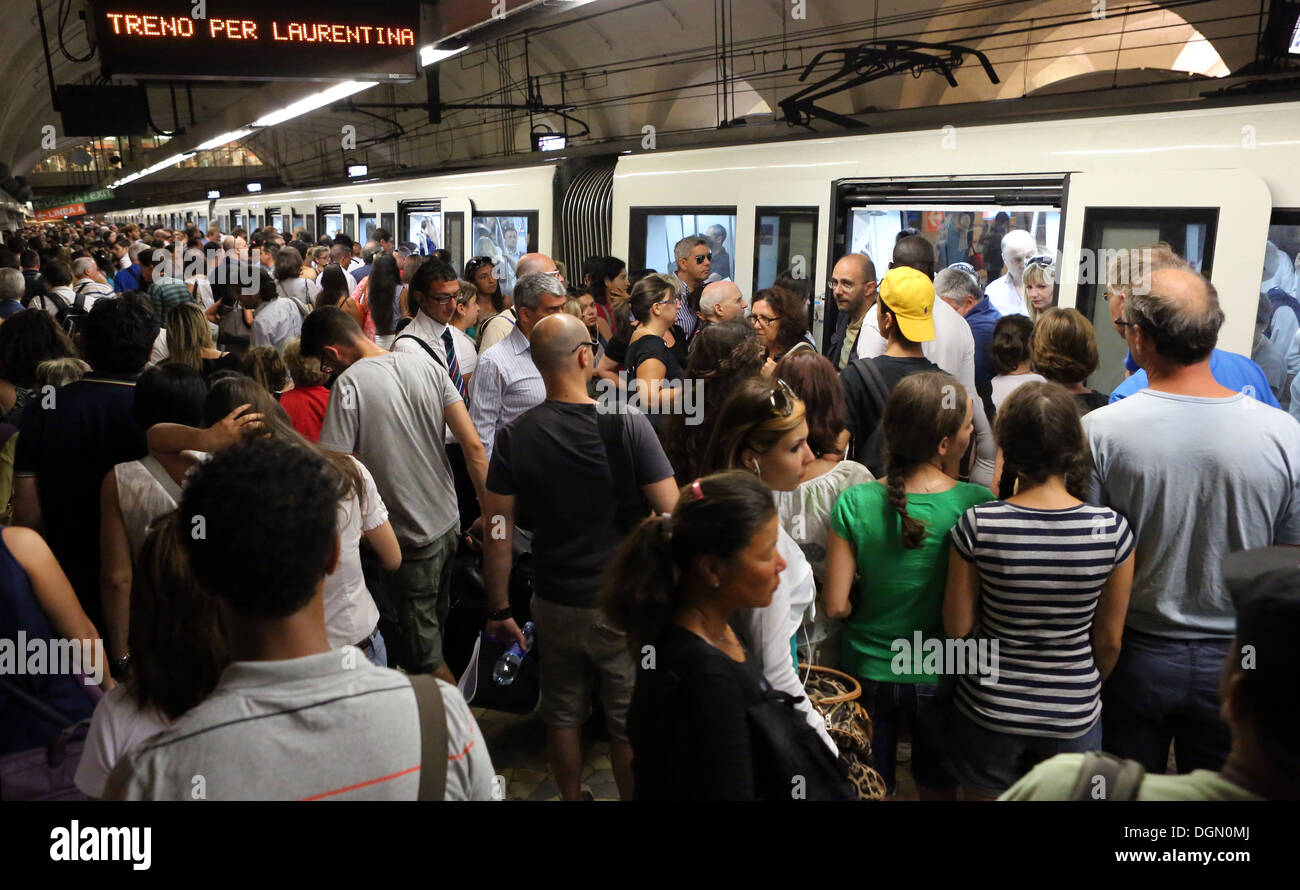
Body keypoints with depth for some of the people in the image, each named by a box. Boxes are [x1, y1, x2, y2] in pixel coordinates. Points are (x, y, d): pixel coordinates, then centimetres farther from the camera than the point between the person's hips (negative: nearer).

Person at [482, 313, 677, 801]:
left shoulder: (515, 435, -9)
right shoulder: (628, 425, -17)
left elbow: (498, 535, -6)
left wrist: (499, 609, 5)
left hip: (555, 604, 3)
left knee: (563, 715, 22)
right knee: (629, 723, 15)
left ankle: (571, 797, 40)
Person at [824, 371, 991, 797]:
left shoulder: (854, 503, -19)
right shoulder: (977, 503, -21)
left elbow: (835, 605, -15)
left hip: (869, 670, 0)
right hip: (941, 676, 0)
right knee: (938, 785, 27)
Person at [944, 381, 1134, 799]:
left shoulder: (977, 525, -20)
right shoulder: (1112, 529, -16)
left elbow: (958, 627, -9)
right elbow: (1109, 640, -5)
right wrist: (1087, 687, 14)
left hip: (990, 709, -1)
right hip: (1074, 714, 1)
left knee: (986, 793, 21)